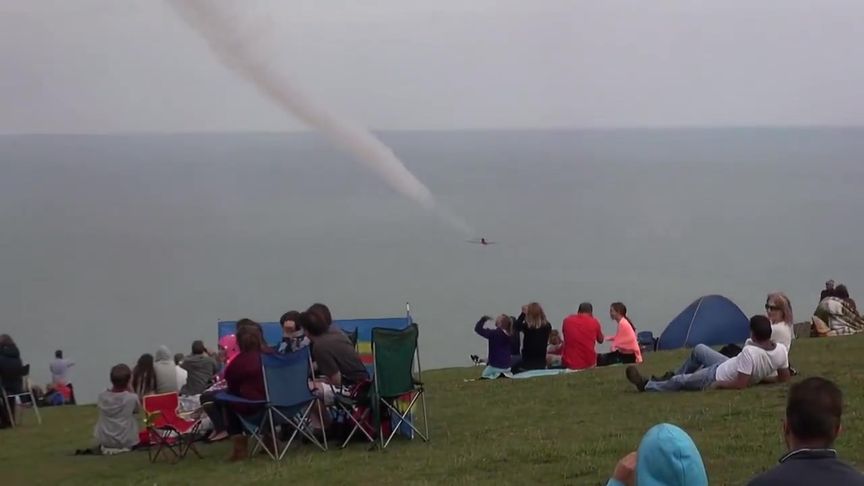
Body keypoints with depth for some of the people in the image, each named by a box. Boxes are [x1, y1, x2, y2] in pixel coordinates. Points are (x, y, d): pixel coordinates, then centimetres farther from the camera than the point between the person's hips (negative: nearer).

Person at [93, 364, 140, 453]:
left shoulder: (102, 396, -10)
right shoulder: (132, 397, -17)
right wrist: (129, 391, 2)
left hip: (104, 441, 2)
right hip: (127, 441, -2)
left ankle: (104, 446, 17)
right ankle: (125, 447, 13)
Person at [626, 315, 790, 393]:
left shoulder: (750, 352, -39)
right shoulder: (781, 350, -17)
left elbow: (740, 384, -36)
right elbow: (785, 378, -5)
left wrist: (719, 385, -20)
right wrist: (760, 377, 3)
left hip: (718, 377, -8)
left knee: (679, 381, 12)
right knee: (698, 349, 25)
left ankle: (646, 385, 36)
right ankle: (671, 376, 43)